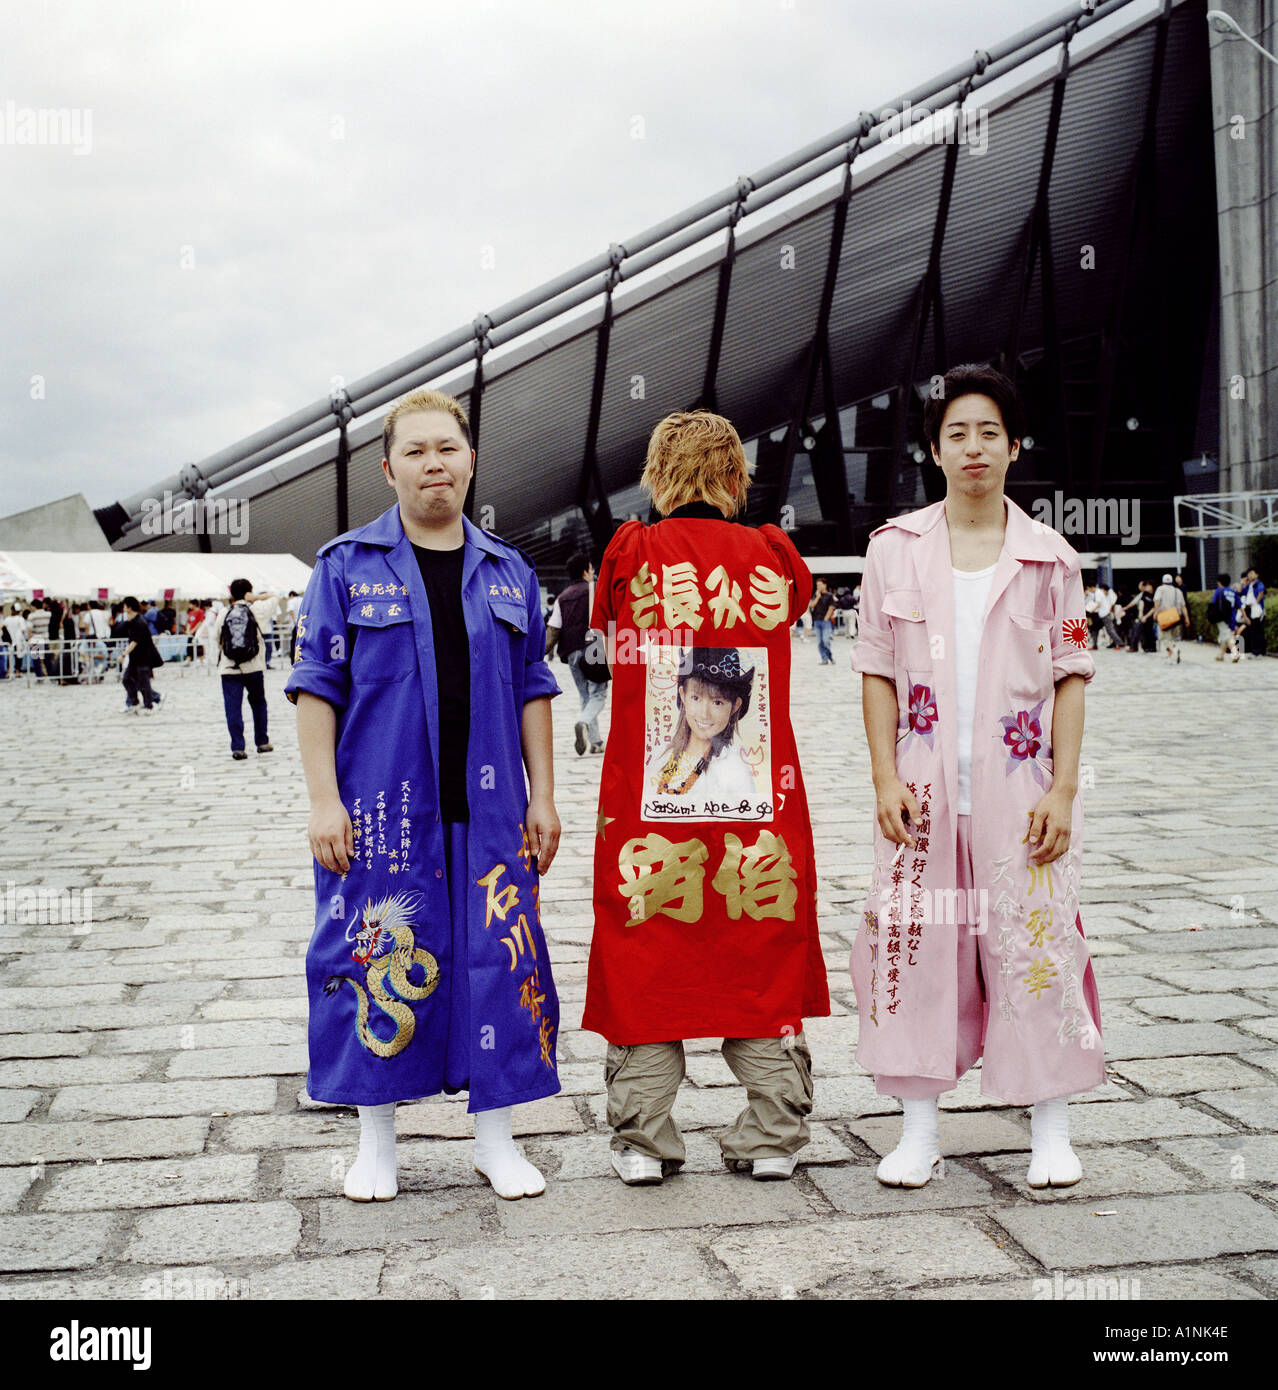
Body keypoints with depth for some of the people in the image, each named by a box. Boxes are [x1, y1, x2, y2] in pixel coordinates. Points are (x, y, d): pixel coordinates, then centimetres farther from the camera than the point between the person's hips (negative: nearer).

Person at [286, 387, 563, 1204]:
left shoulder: (510, 574, 11)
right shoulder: (346, 566, 3)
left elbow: (532, 692, 13)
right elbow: (317, 686, 0)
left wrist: (543, 796, 7)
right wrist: (325, 800, -8)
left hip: (488, 810, 3)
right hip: (381, 808, -2)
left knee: (499, 963, 4)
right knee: (379, 965, 3)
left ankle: (496, 1137, 19)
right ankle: (377, 1142, 19)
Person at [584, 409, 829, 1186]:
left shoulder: (632, 556, -4)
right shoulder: (773, 558, 0)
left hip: (645, 806, -1)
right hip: (762, 808, 2)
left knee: (644, 962, 8)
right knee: (763, 963, 11)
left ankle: (643, 1142, 13)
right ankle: (772, 1139, 17)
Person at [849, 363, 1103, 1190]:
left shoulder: (1049, 557, 4)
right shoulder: (896, 547, 5)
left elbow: (1071, 678, 4)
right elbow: (878, 672, 4)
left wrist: (1063, 788, -4)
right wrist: (886, 778, -4)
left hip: (1018, 789, 0)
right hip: (925, 789, 1)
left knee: (1036, 941, 2)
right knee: (913, 941, 2)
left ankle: (1051, 1128, 16)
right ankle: (921, 1128, 15)